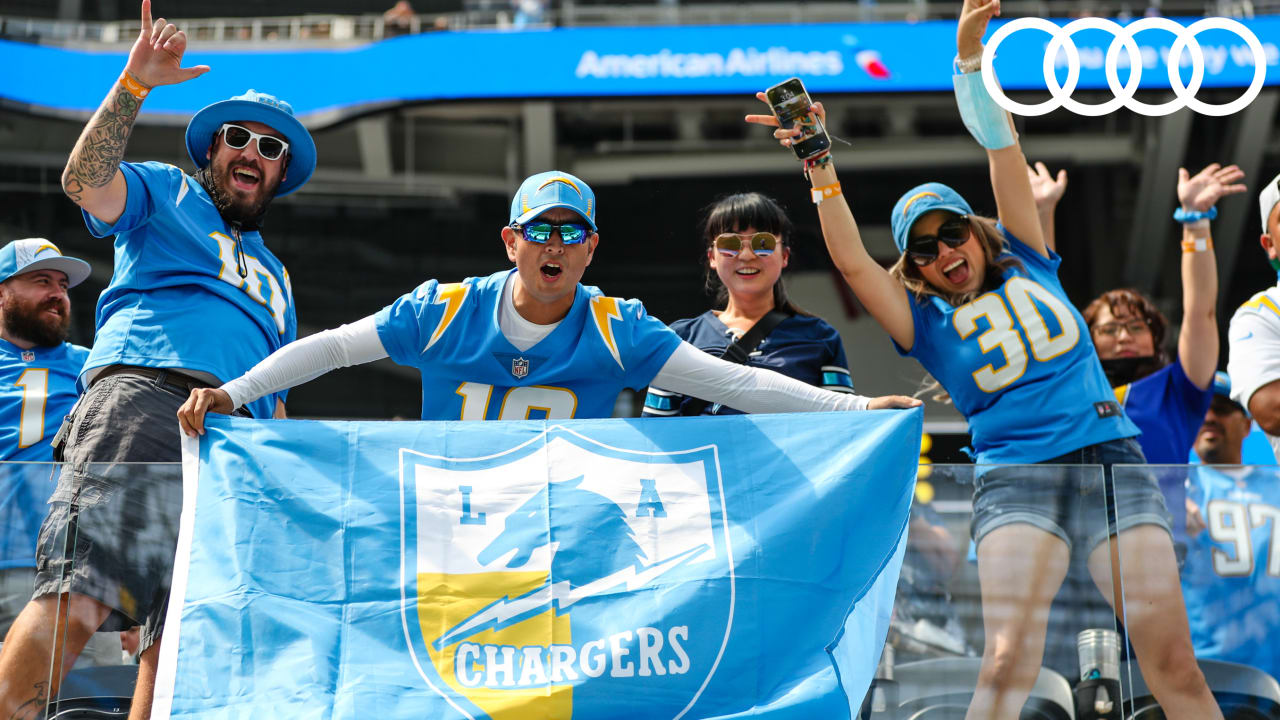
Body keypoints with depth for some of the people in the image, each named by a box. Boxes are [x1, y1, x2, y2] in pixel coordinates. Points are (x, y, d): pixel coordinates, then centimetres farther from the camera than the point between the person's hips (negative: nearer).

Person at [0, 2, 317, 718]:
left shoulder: (274, 277, 38)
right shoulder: (165, 192, 21)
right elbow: (86, 179, -1)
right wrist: (134, 86, -13)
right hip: (145, 394, -6)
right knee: (79, 598, -25)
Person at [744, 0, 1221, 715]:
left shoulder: (1027, 265, 18)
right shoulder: (929, 326, 13)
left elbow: (1003, 149, 11)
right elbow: (852, 260, -2)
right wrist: (821, 164, -13)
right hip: (1016, 477, -2)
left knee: (1173, 663, -6)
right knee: (1009, 659, -22)